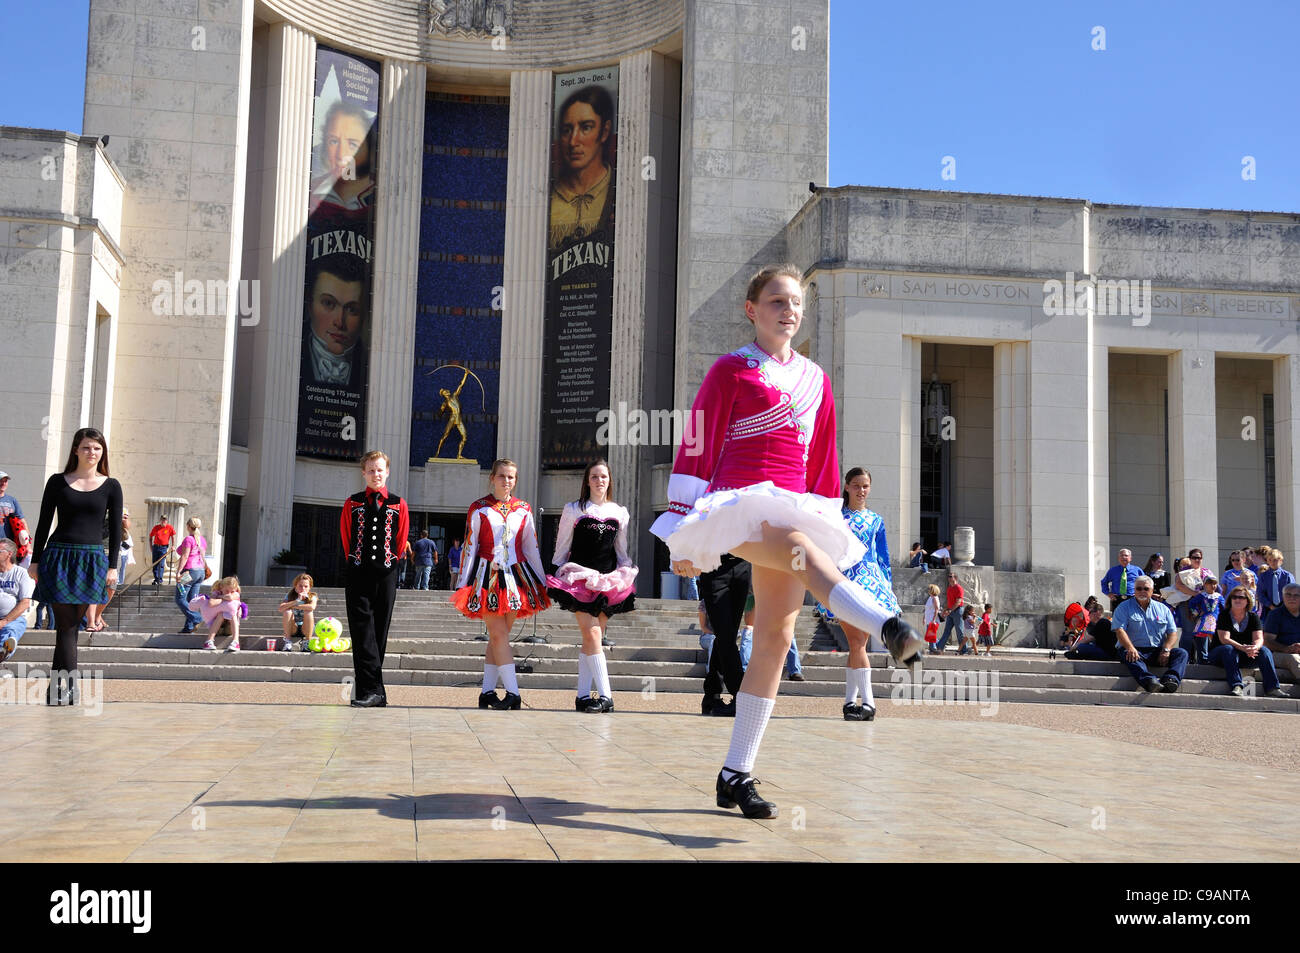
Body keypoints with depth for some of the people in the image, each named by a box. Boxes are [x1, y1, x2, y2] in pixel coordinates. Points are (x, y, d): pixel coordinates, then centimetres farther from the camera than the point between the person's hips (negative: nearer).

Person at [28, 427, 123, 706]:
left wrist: (113, 566, 1)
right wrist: (35, 560, 4)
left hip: (92, 559, 1)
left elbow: (115, 528, 6)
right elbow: (44, 523, 8)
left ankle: (57, 685, 11)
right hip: (59, 556, -1)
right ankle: (69, 687, -6)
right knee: (66, 625, -6)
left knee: (70, 625, 3)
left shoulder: (111, 486, 6)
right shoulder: (57, 482, 6)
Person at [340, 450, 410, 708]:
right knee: (362, 631, -9)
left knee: (380, 631, 2)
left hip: (386, 575, 1)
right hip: (357, 575, -1)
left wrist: (390, 562, 7)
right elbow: (345, 538, 11)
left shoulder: (399, 505, 8)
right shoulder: (352, 503, 8)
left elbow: (401, 542, 10)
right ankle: (373, 690, -12)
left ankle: (367, 688, 9)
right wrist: (356, 562, 8)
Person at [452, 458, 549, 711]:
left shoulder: (524, 509, 10)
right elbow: (469, 547, 1)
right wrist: (462, 583, -2)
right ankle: (513, 693, -12)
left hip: (516, 576, 3)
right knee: (499, 635, -10)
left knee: (498, 636, 4)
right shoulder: (479, 508, 1)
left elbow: (531, 548, 14)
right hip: (488, 576, -3)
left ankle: (487, 692, 10)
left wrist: (542, 582, 12)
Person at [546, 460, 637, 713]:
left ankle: (583, 695, 7)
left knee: (592, 639, 2)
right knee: (592, 634, -13)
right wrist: (559, 577, 6)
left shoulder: (619, 513, 14)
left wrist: (626, 577, 13)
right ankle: (605, 695, -15)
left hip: (608, 580, 3)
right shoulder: (573, 510, 6)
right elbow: (561, 547, 9)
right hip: (580, 578, -3)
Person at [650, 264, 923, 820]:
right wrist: (683, 536, -4)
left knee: (775, 640, 0)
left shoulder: (815, 379, 17)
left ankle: (736, 775, 6)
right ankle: (891, 630, -61)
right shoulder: (731, 370, 2)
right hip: (737, 506, -5)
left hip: (793, 509, 5)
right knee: (801, 548, -36)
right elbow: (695, 449, 0)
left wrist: (830, 519, 16)